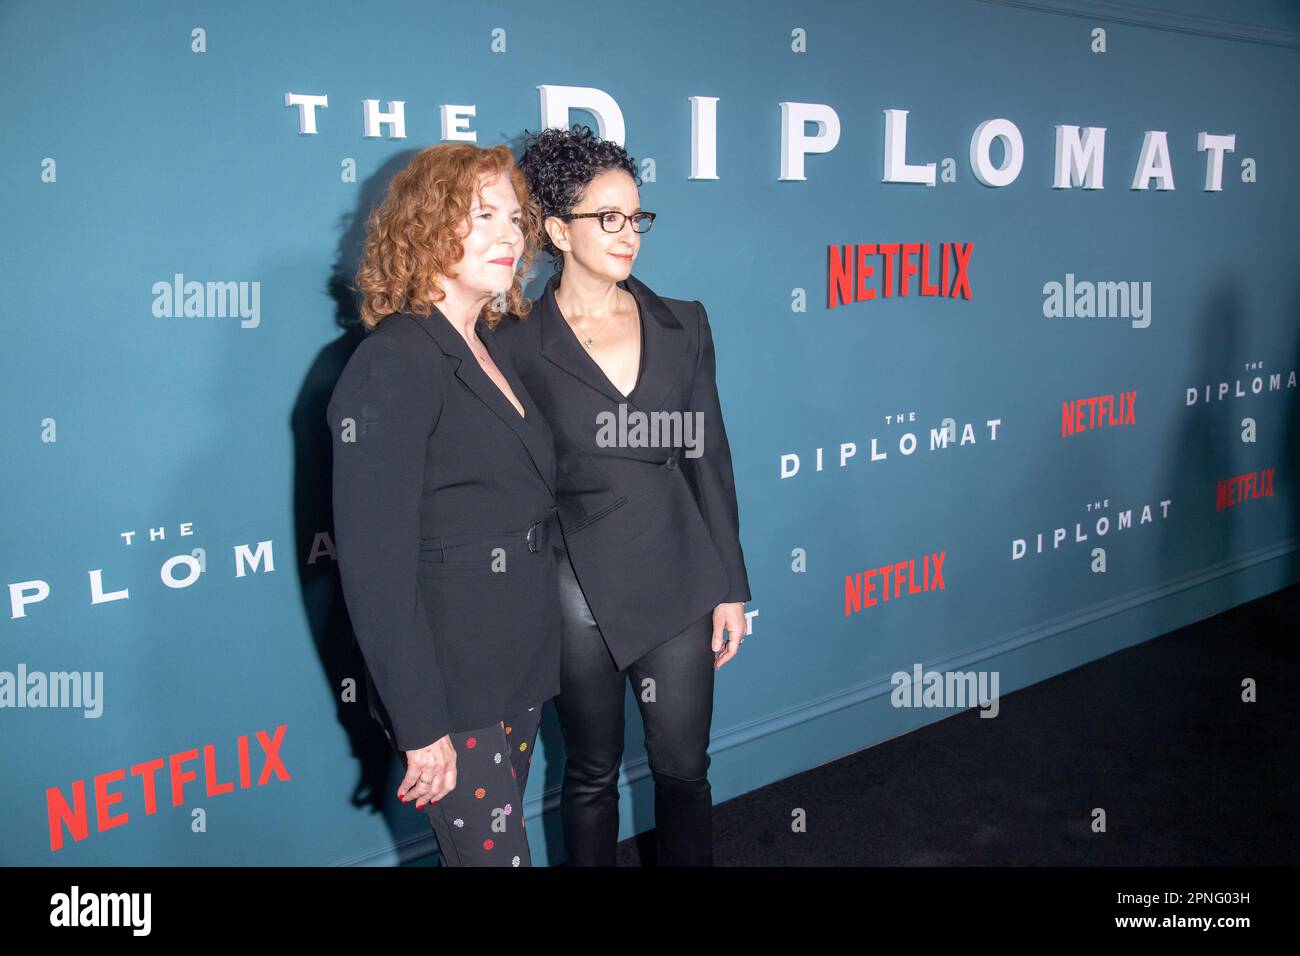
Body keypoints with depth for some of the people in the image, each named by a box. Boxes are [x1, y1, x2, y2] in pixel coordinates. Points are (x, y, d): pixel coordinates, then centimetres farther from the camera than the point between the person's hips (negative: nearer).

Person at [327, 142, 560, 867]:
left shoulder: (489, 350, 9)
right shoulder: (393, 363, -17)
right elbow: (375, 565, -21)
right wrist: (422, 729, -21)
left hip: (520, 670, 8)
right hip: (449, 682, -8)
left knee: (491, 841, 20)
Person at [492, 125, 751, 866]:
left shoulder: (682, 326, 3)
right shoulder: (518, 344, -6)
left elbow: (710, 458, 5)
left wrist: (731, 587, 4)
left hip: (680, 580, 2)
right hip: (579, 589, -2)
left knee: (684, 769, 13)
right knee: (592, 774, 15)